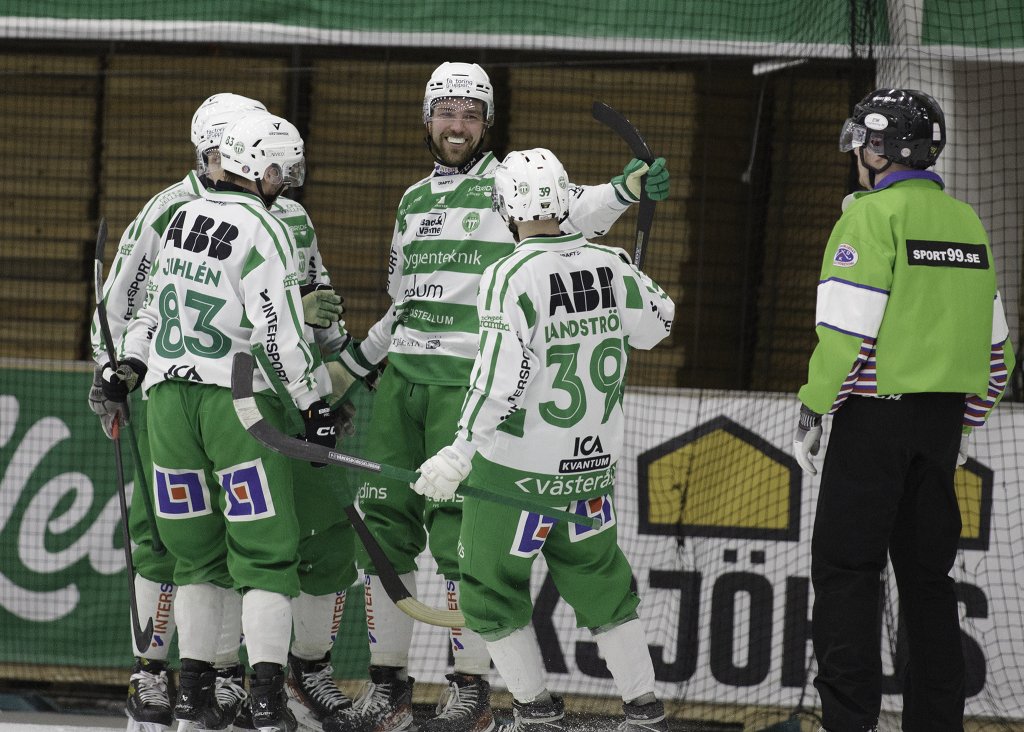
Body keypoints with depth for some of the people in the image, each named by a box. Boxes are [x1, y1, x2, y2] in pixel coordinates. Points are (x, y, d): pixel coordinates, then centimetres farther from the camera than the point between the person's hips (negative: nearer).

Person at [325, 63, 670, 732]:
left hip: (471, 382, -6)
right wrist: (354, 363, 31)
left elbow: (569, 211, -20)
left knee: (459, 534, -10)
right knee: (385, 527, 4)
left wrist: (626, 190, -39)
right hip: (404, 377, 6)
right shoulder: (413, 200, 20)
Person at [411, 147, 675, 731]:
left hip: (518, 468, -5)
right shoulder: (612, 267, -3)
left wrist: (460, 452, -20)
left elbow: (503, 380, -25)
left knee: (491, 588, 11)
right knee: (602, 583, 18)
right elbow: (655, 326, 17)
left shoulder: (511, 277, -19)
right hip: (593, 465, 5)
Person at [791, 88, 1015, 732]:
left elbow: (848, 331, -18)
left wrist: (813, 411, -8)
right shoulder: (965, 220, 12)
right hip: (943, 418, 7)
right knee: (928, 573, 12)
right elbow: (993, 340, 15)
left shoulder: (872, 215, -11)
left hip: (875, 413, -7)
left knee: (846, 570, -2)